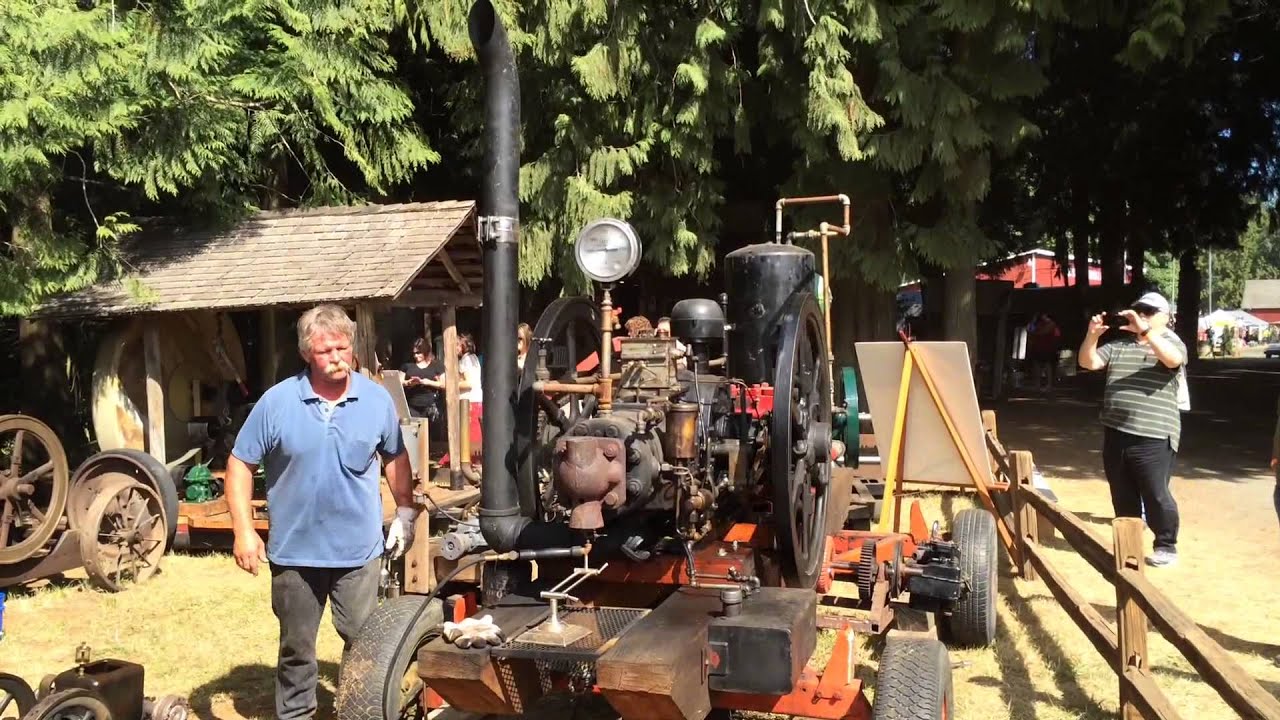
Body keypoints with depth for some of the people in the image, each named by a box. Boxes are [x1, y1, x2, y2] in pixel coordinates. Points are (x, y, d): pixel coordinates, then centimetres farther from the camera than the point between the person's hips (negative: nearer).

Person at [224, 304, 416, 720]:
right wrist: (244, 531, -9)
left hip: (359, 550, 1)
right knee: (296, 648, 16)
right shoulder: (276, 402, -9)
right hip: (295, 552, -1)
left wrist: (406, 511, 5)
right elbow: (240, 464, -3)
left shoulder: (377, 400, -3)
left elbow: (395, 458, 10)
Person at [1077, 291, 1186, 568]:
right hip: (1115, 433, 5)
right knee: (1123, 496, 13)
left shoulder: (1171, 344, 0)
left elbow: (1174, 359, -23)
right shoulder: (1118, 346, 15)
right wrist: (1092, 336, -12)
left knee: (1156, 495, -1)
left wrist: (1146, 331, -34)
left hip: (1153, 437, -5)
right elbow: (1088, 362, 6)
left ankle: (1166, 546, 14)